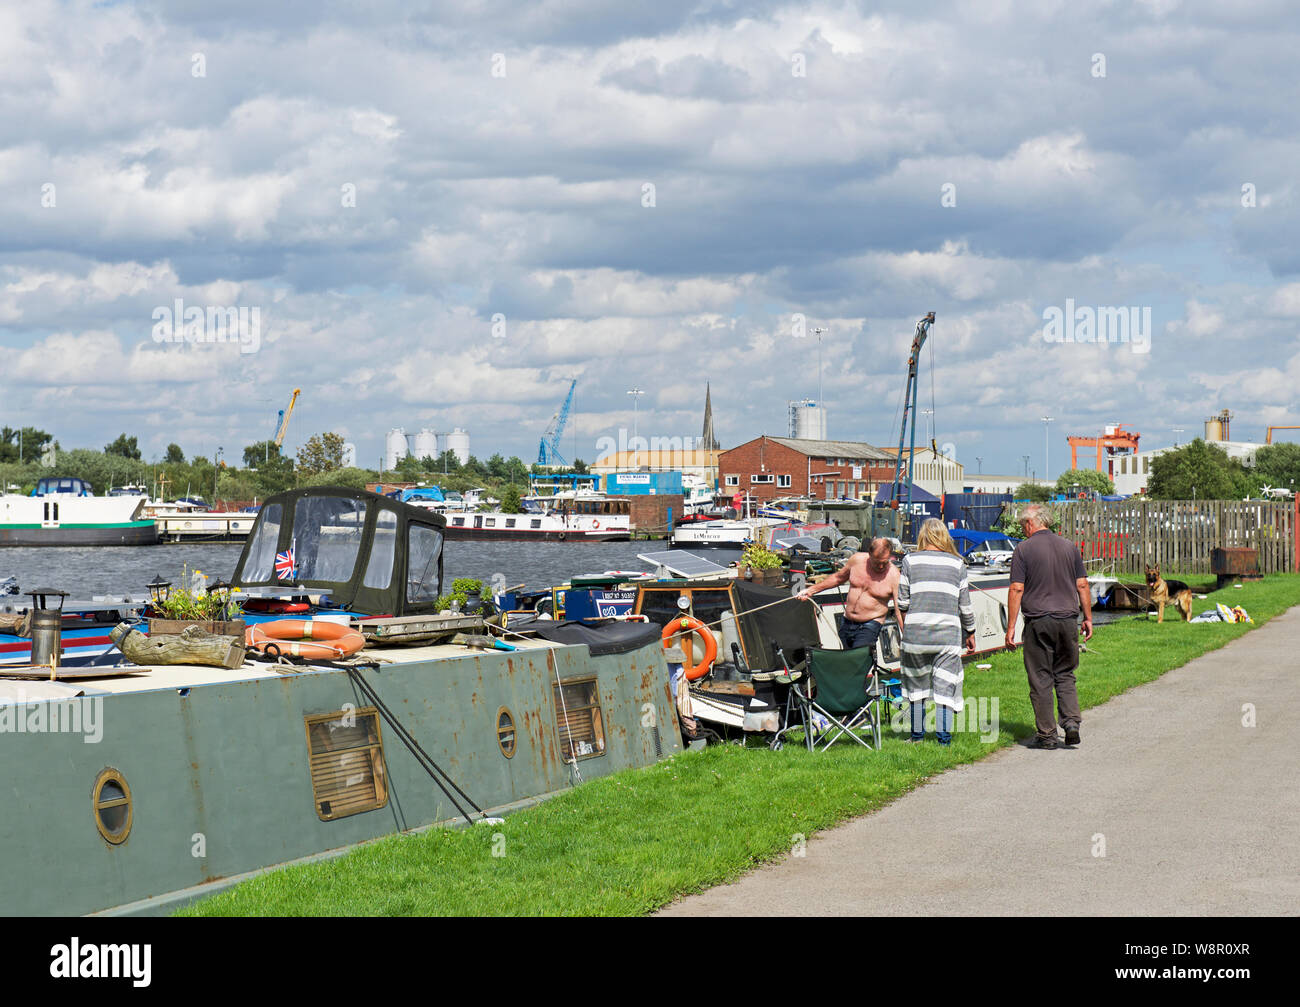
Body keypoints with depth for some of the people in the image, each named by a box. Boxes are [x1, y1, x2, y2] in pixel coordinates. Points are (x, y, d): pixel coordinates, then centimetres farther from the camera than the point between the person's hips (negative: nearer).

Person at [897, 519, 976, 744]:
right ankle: (943, 736, 0)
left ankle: (917, 734, 21)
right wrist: (970, 632, 18)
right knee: (945, 684, 4)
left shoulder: (910, 560, 3)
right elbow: (965, 604, 7)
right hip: (948, 632, 0)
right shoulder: (957, 563, 5)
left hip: (916, 631, 0)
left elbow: (902, 602, 1)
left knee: (917, 683, 14)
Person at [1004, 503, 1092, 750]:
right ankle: (1071, 722, -1)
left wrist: (1010, 627, -6)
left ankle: (1047, 734, 3)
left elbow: (1016, 589, -8)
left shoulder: (1024, 549, -4)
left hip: (1038, 621, -4)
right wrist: (1088, 618, 16)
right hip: (1068, 619, 4)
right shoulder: (1068, 547, 8)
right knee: (1065, 675, 15)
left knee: (1040, 679, 2)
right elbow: (1082, 585, 8)